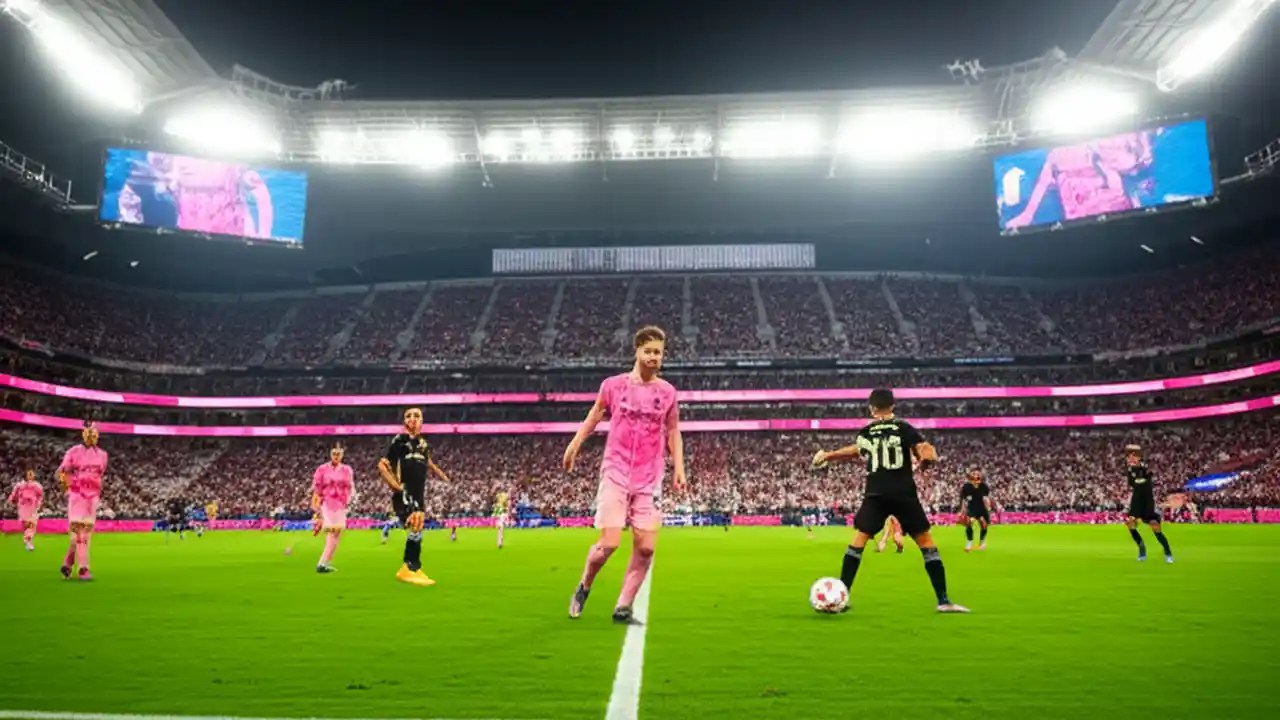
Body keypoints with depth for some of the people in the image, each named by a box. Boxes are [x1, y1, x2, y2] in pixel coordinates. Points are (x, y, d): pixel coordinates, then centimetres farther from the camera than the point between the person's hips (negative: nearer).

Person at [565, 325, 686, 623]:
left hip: (649, 479, 2)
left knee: (645, 547, -4)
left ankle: (623, 607, 11)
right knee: (609, 543, -9)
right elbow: (593, 418, 13)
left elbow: (673, 432, 13)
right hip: (615, 474, -2)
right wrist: (573, 447, 8)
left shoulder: (667, 392, 4)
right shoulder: (613, 385, 0)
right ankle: (583, 588, 20)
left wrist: (679, 468, 4)